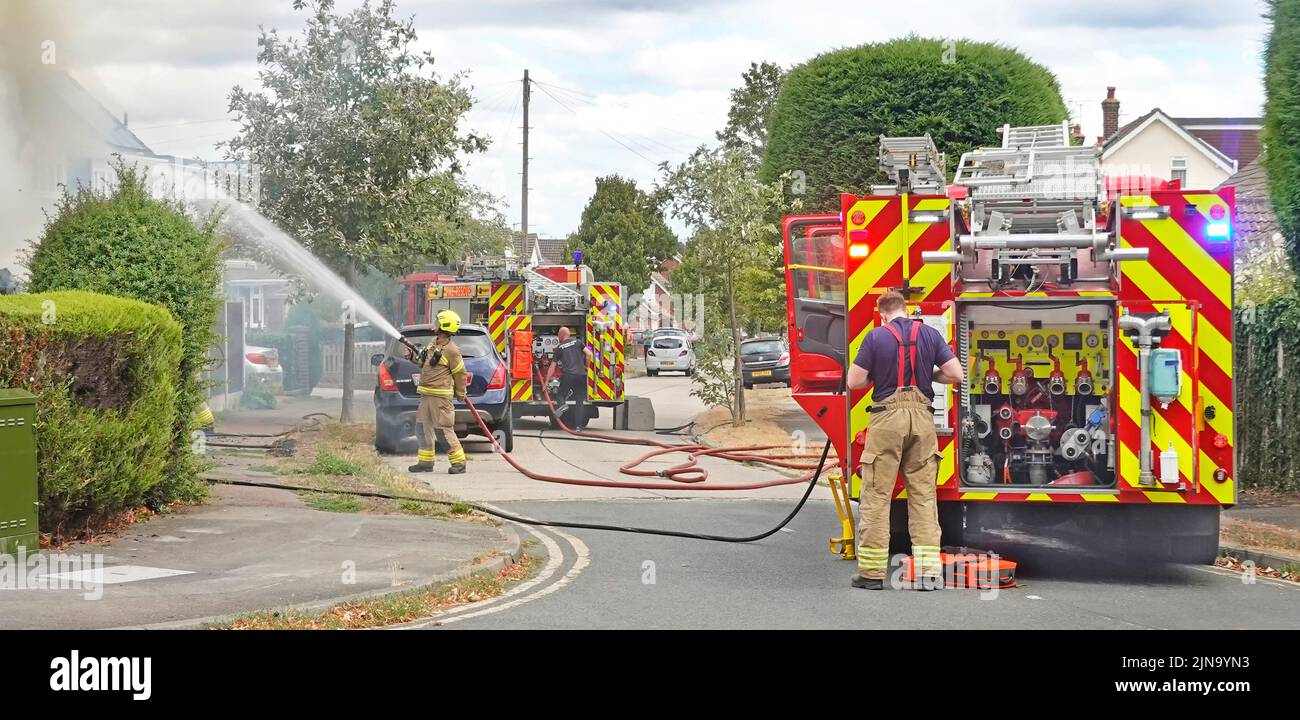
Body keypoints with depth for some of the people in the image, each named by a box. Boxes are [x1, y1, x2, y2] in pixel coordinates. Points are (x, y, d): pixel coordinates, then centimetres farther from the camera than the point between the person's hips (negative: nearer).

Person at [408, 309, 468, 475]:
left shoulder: (451, 350, -14)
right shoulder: (434, 343, 13)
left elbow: (460, 373, -7)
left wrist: (461, 394, 1)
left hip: (440, 395, -9)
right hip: (426, 393, 9)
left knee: (443, 429, -9)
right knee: (424, 427, 10)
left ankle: (458, 462, -3)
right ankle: (426, 461, 17)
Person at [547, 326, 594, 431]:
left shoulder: (559, 348, 11)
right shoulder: (578, 342, 12)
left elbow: (553, 366, 12)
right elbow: (589, 354, 1)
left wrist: (547, 381, 17)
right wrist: (586, 366, 17)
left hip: (567, 375, -2)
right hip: (581, 375, 2)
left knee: (561, 396, 14)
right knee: (579, 401, 6)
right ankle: (578, 426, 0)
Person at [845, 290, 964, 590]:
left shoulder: (876, 337, -2)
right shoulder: (929, 334, 6)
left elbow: (854, 382, -3)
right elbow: (955, 374, 2)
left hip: (887, 417, -3)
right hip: (922, 418, 3)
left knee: (876, 495, 3)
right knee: (923, 495, 7)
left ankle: (872, 571, 3)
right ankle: (928, 570, 2)